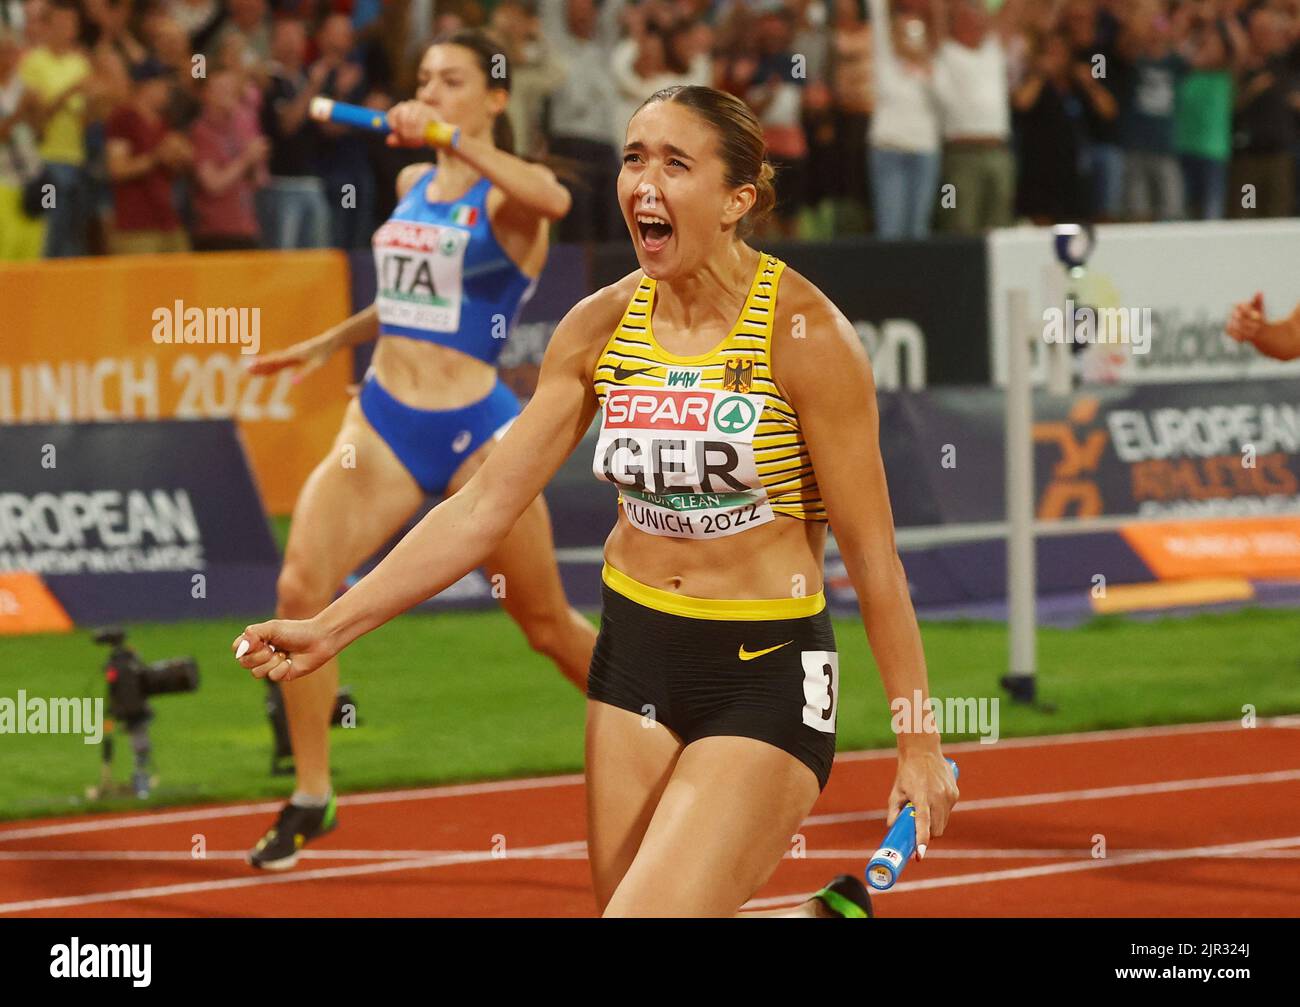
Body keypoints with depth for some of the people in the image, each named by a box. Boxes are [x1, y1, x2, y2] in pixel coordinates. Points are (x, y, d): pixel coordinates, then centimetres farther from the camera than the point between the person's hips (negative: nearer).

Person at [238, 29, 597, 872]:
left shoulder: (502, 197, -8)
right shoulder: (412, 185, 12)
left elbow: (552, 199, -35)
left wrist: (453, 139, -39)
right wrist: (330, 343, 26)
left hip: (475, 431, -5)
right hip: (383, 421, 5)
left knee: (548, 626, 7)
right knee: (302, 584, -17)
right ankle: (311, 796, -7)